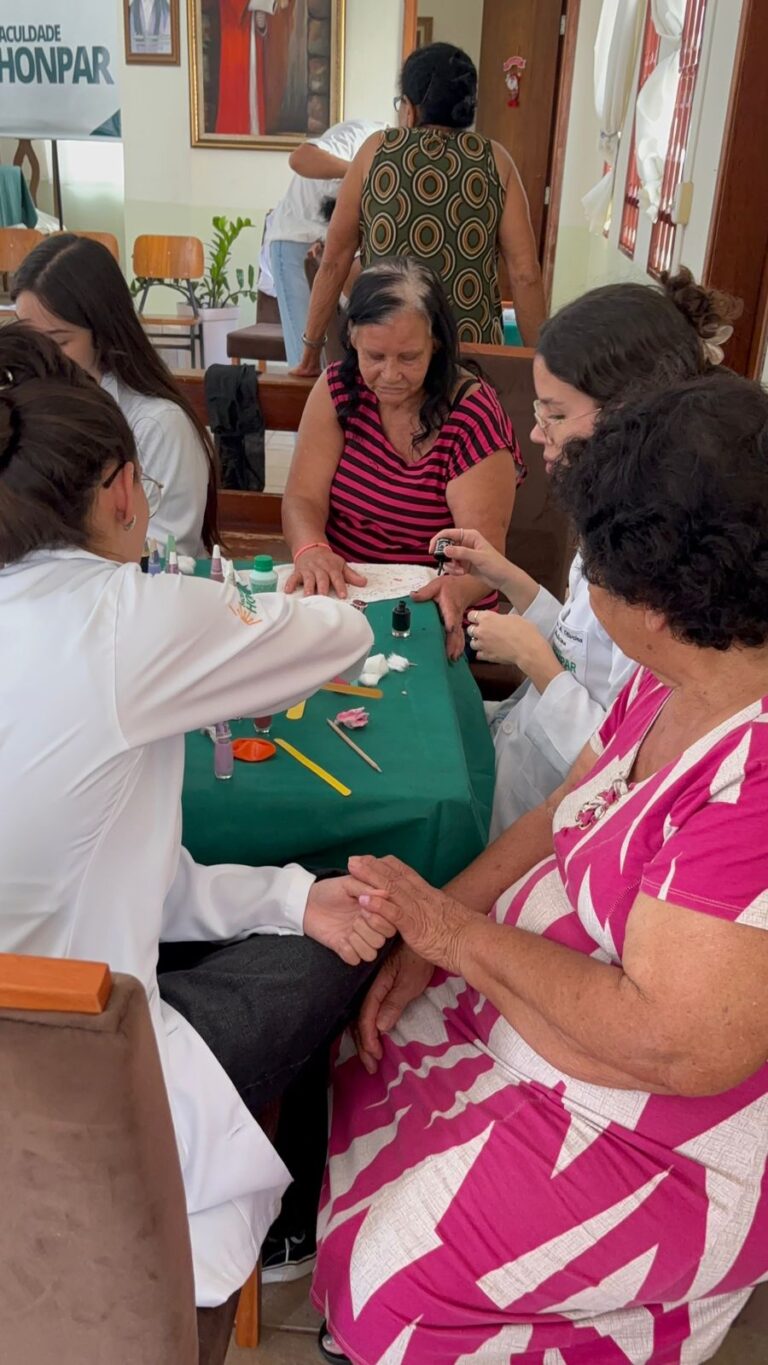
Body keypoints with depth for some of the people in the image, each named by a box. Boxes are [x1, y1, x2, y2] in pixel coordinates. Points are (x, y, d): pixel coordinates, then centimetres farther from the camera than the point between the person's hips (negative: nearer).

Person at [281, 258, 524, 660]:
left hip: (431, 609, -3)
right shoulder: (337, 390, 1)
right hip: (340, 593, 3)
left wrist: (458, 590, -43)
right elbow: (303, 498, -6)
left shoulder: (472, 415, -10)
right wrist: (311, 550, -30)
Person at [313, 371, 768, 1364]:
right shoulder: (671, 683, -6)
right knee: (359, 1060, 13)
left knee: (387, 1278, -7)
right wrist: (424, 935, -7)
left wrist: (460, 931, -24)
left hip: (666, 1142, -8)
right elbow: (560, 820, 4)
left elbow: (675, 1045, -35)